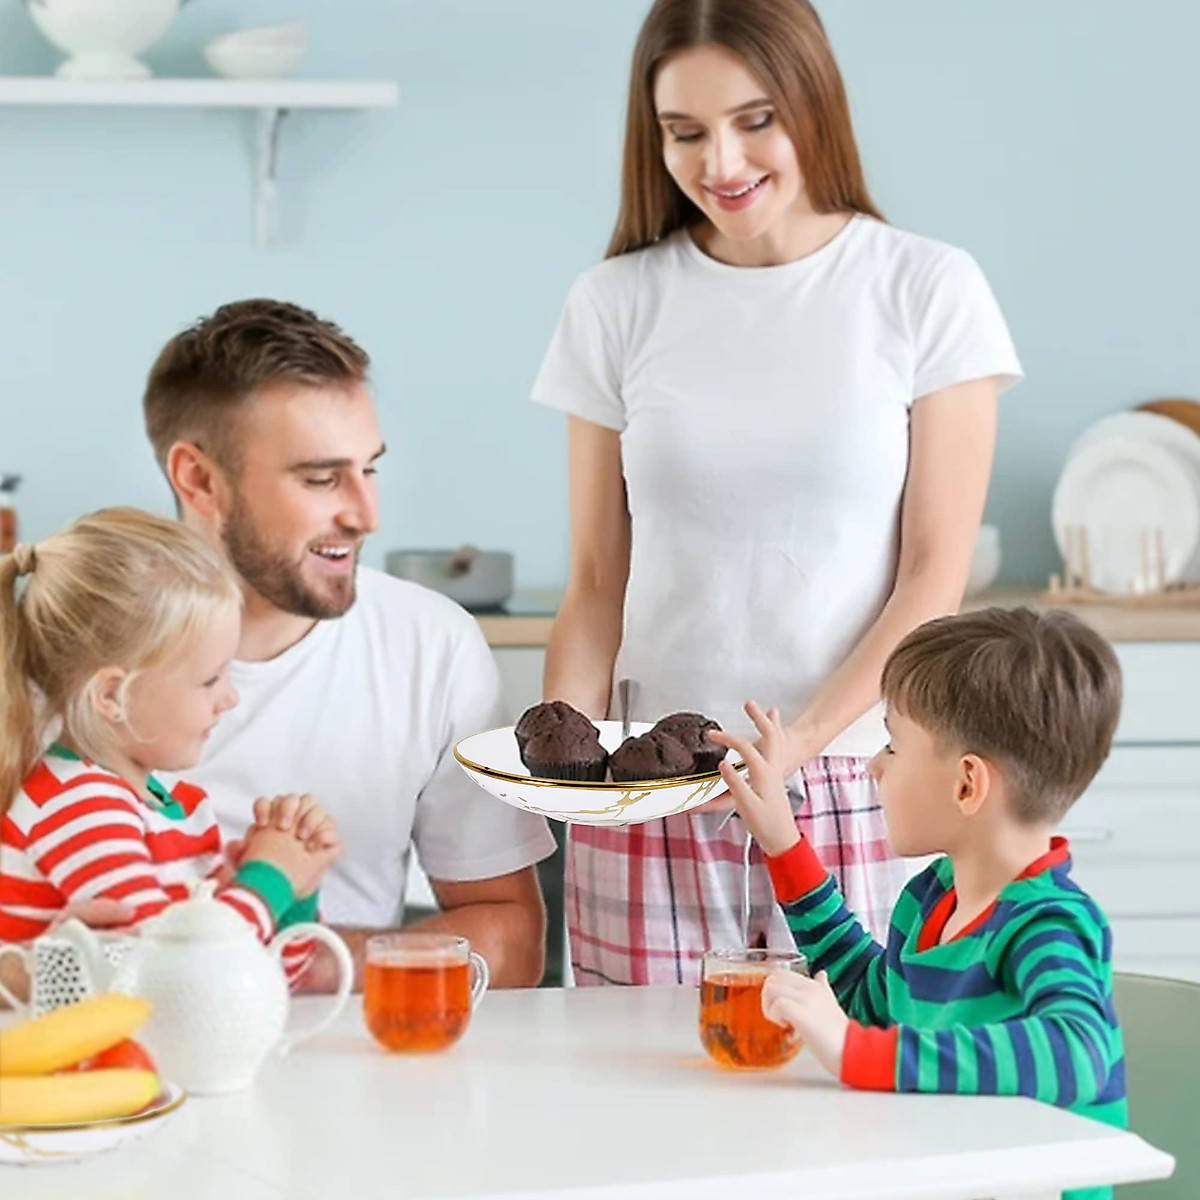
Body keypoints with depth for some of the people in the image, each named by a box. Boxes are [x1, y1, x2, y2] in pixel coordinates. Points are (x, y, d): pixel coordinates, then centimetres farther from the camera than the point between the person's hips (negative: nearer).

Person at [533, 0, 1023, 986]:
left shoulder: (928, 291, -1)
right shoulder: (617, 305, 5)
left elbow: (933, 579, -3)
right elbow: (597, 588, 7)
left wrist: (801, 740, -16)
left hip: (858, 788, -1)